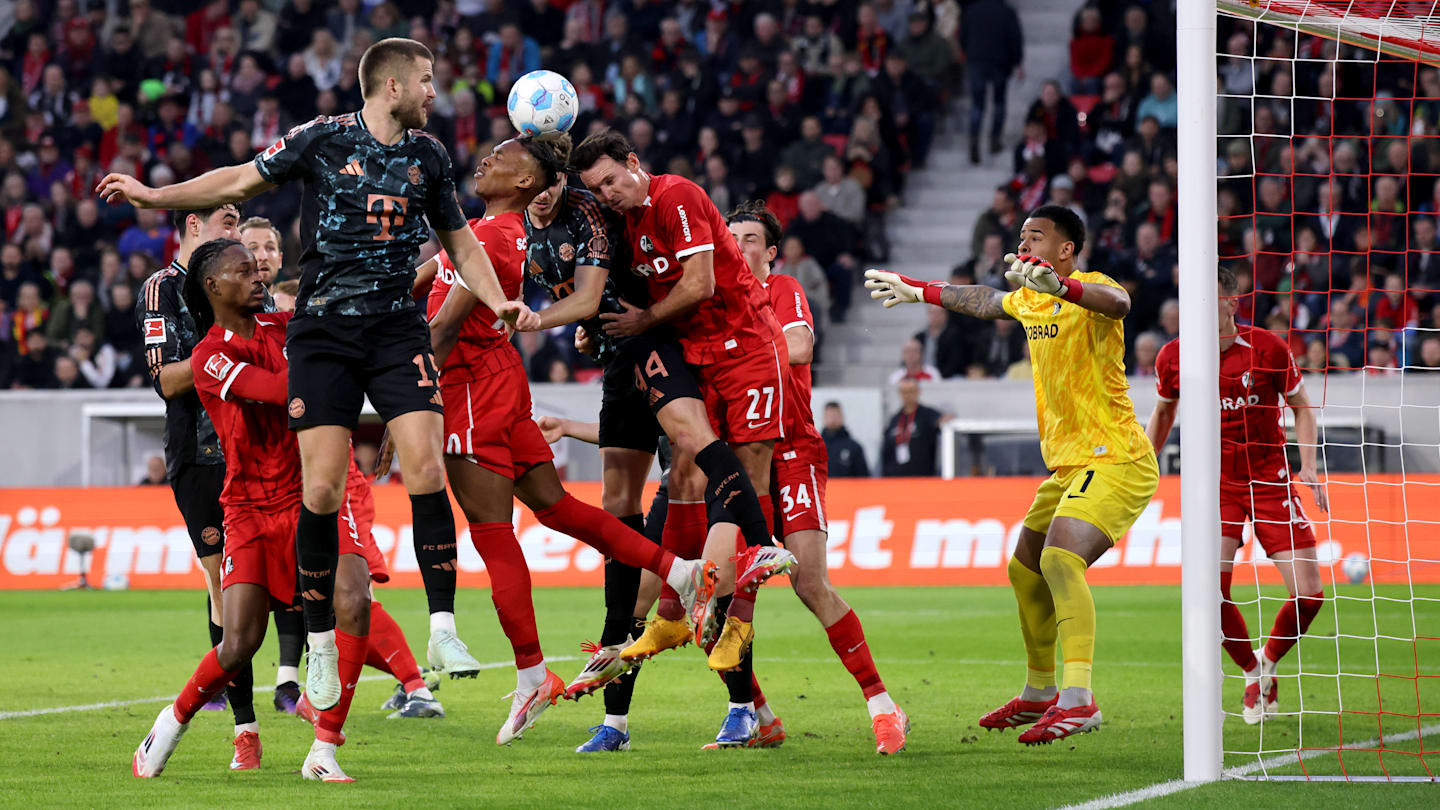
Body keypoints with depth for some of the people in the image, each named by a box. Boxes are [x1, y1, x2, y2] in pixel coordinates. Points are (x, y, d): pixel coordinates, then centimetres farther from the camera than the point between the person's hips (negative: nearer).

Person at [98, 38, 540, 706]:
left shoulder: (428, 155, 8)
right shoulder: (322, 139, -3)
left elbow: (458, 240, 18)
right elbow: (243, 181, 7)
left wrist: (496, 301, 3)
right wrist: (156, 196, 2)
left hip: (398, 330, 2)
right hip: (322, 331, -2)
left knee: (425, 470, -14)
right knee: (322, 489, -8)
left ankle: (443, 631, -8)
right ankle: (321, 643, 6)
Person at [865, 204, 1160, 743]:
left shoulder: (1089, 290, -14)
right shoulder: (1029, 300, 13)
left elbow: (1116, 302, -40)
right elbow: (983, 302, 35)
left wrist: (1059, 285, -57)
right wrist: (917, 291, 45)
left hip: (1115, 461, -10)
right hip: (1069, 466, 10)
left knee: (1060, 557, -29)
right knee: (1025, 572, 19)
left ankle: (1078, 699, -37)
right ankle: (1039, 694, 38)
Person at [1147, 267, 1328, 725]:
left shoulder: (1268, 349, -9)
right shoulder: (1175, 357, -3)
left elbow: (1300, 407, 5)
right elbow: (1163, 414, 17)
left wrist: (1308, 465, -7)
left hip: (1269, 479, 0)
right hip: (1215, 480, 0)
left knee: (1308, 593, -10)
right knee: (1212, 588, -20)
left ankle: (1269, 662, 21)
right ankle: (1252, 674, 7)